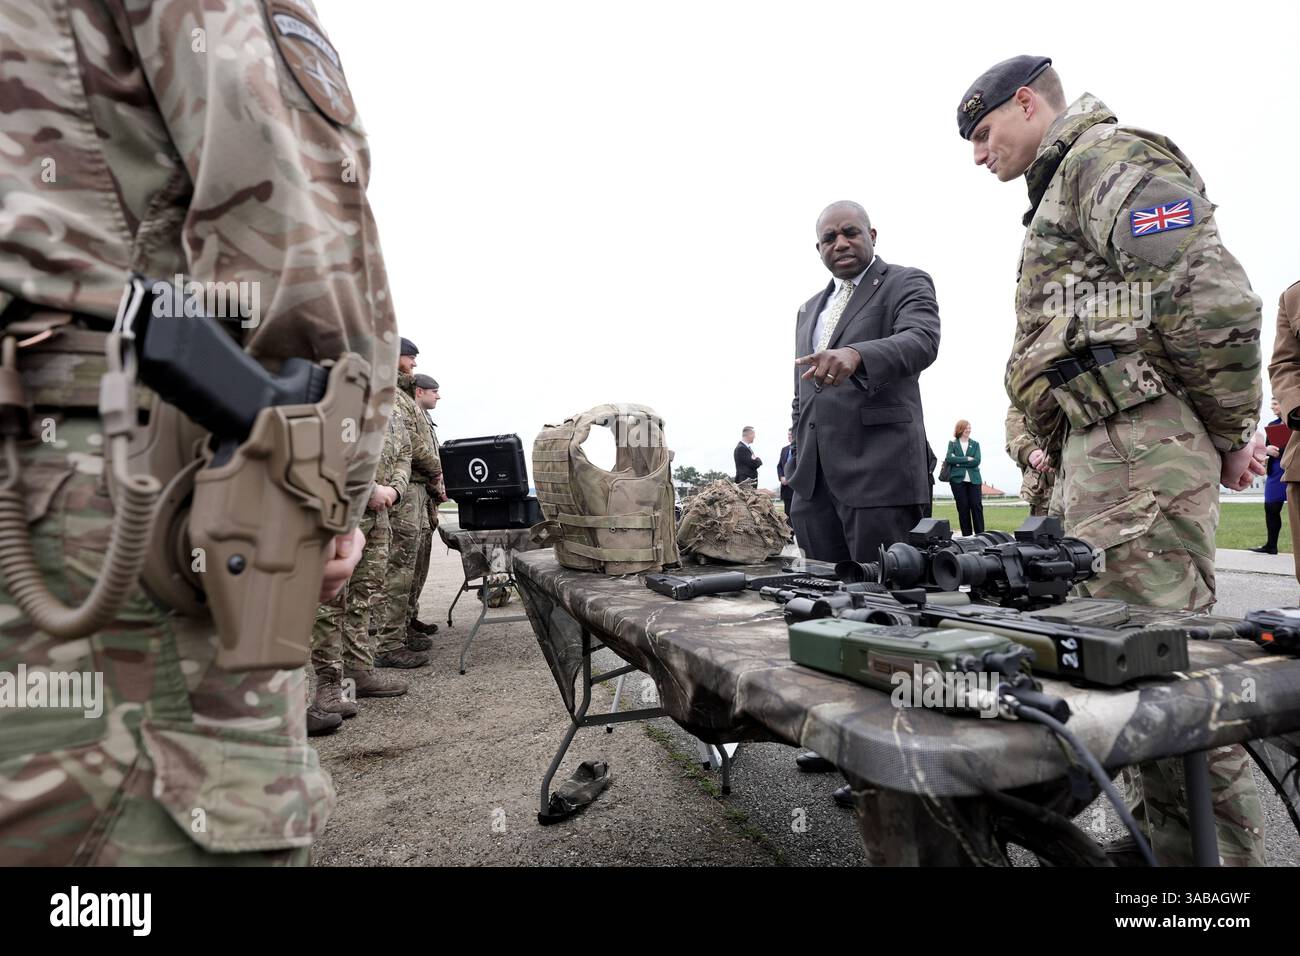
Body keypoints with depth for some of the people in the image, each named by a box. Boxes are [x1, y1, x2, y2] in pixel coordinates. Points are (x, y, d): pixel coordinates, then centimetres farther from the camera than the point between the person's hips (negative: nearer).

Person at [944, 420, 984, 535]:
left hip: (974, 479, 1)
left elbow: (977, 461, -4)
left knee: (976, 506, -4)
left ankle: (980, 534, 0)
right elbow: (949, 458, -9)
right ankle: (966, 535, 8)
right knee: (962, 507, 2)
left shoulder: (975, 444, 11)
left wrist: (959, 462, -10)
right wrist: (967, 459, -11)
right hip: (958, 479, -1)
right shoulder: (952, 443, 8)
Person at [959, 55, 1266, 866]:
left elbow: (1212, 298, -14)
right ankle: (1164, 838, 24)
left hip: (1141, 447, -10)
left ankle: (1218, 851, 6)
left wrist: (1231, 433, -5)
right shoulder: (1062, 194, 29)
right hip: (1098, 453, 10)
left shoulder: (1108, 154, -2)